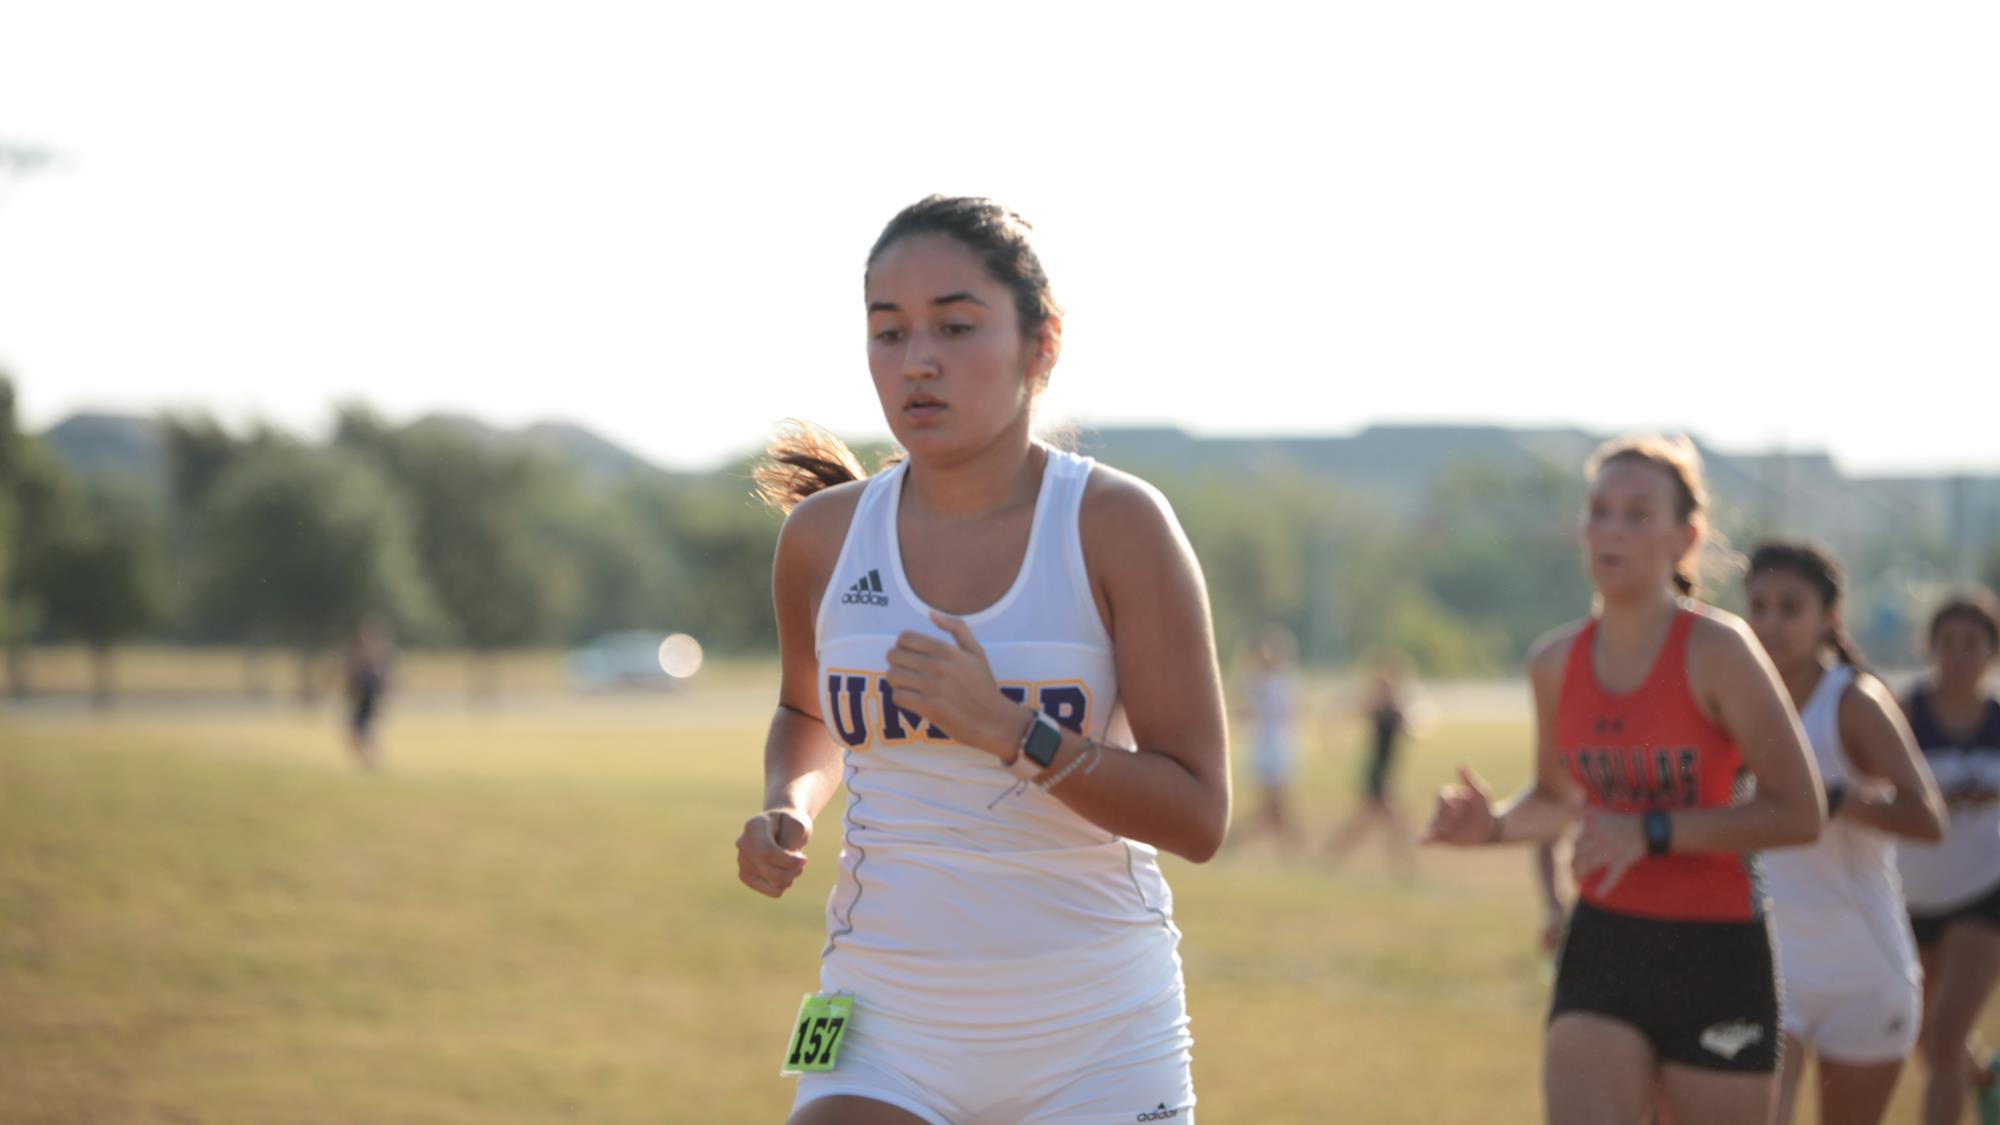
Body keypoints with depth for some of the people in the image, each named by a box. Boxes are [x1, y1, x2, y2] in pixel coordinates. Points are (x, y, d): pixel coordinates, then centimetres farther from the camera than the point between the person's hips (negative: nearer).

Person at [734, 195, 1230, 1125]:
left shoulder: (1117, 526, -10)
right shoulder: (823, 536, 0)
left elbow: (1197, 817, -13)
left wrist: (1007, 729, -24)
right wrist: (789, 808, 1)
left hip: (1096, 1038, -2)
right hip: (888, 1022, 2)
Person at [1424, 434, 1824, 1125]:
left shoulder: (1717, 650, -11)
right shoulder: (1556, 663, 4)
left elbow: (1799, 814, -15)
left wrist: (1651, 833, -22)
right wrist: (1494, 825, -1)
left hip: (1716, 957, -3)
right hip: (1602, 947, 3)